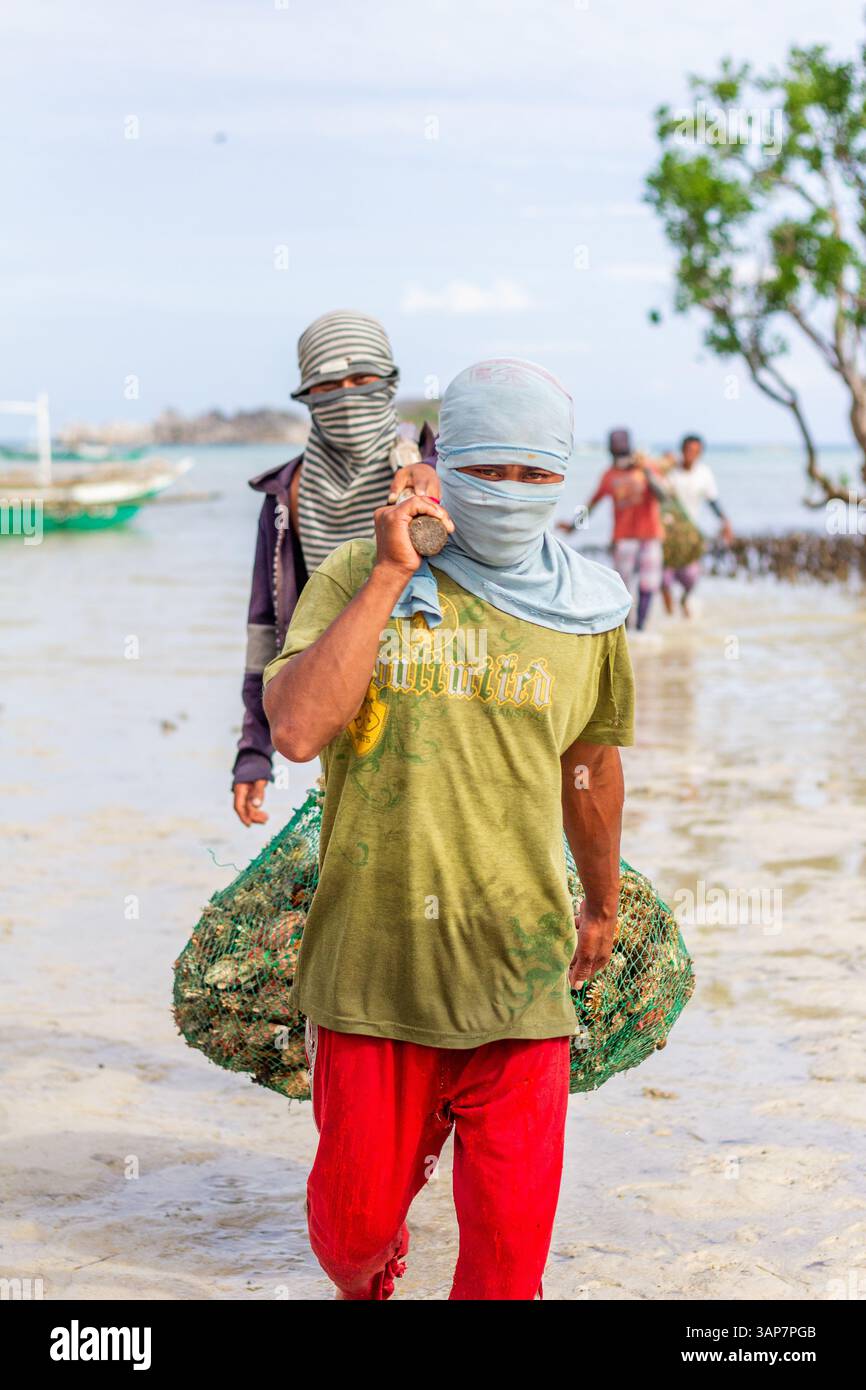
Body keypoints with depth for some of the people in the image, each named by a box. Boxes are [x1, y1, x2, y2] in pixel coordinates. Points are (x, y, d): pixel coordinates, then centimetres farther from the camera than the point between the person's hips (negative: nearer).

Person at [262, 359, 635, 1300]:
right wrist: (390, 579, -18)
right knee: (354, 1220, 11)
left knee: (510, 1244, -1)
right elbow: (295, 730, -19)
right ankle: (365, 1288, 46)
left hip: (520, 974, 2)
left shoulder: (586, 610, 6)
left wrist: (601, 907, 32)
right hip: (373, 966, -1)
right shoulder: (358, 578, -3)